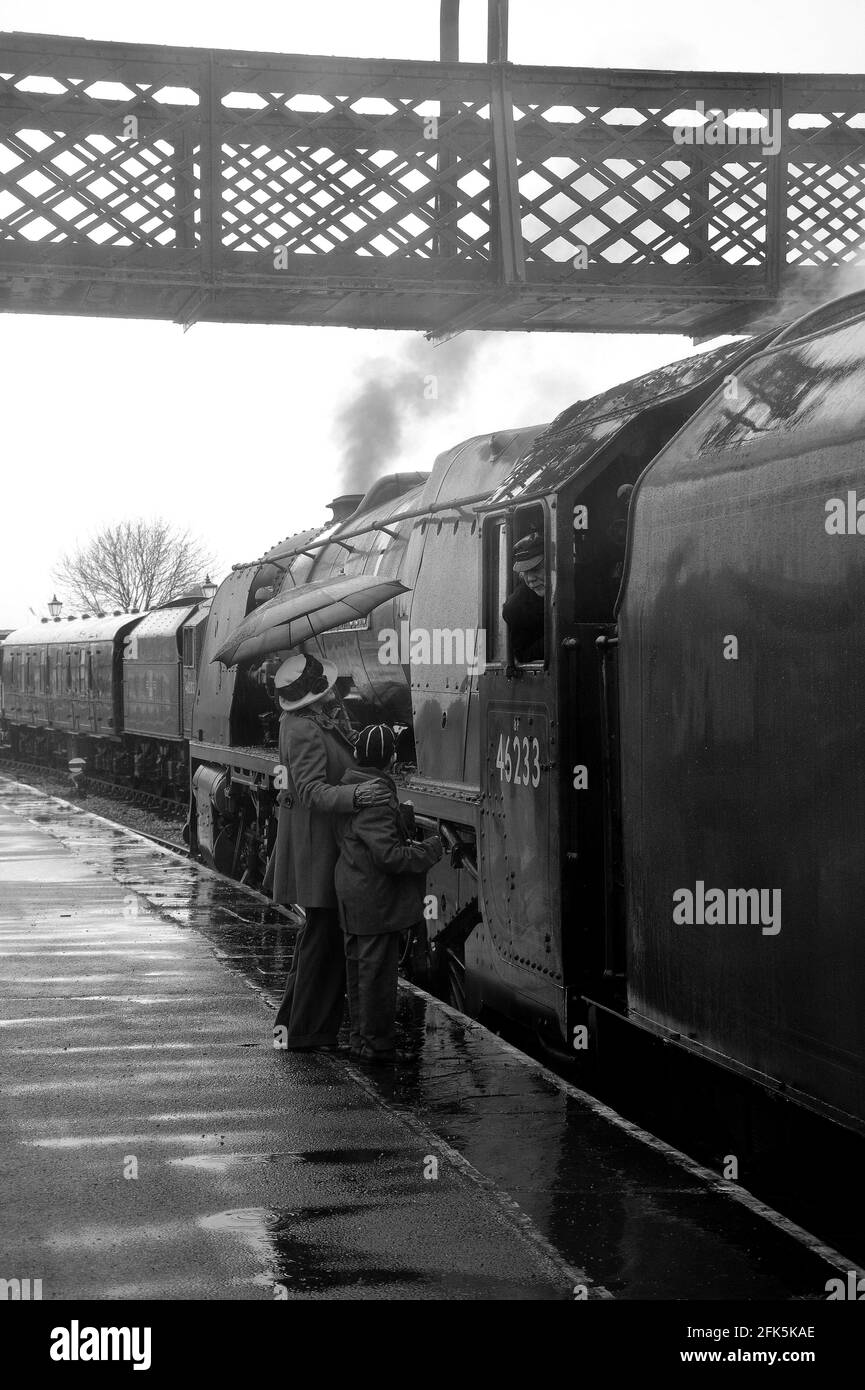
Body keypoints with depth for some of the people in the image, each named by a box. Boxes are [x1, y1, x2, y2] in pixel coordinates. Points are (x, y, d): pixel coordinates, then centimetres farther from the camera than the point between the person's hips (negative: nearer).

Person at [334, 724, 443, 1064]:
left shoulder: (349, 789, 6)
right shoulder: (377, 800, -23)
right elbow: (388, 855, -27)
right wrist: (429, 850, -15)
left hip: (352, 893, 10)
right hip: (375, 898, -10)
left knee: (358, 965, 19)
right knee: (377, 968, -1)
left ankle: (360, 1035, 30)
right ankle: (376, 1043, 5)